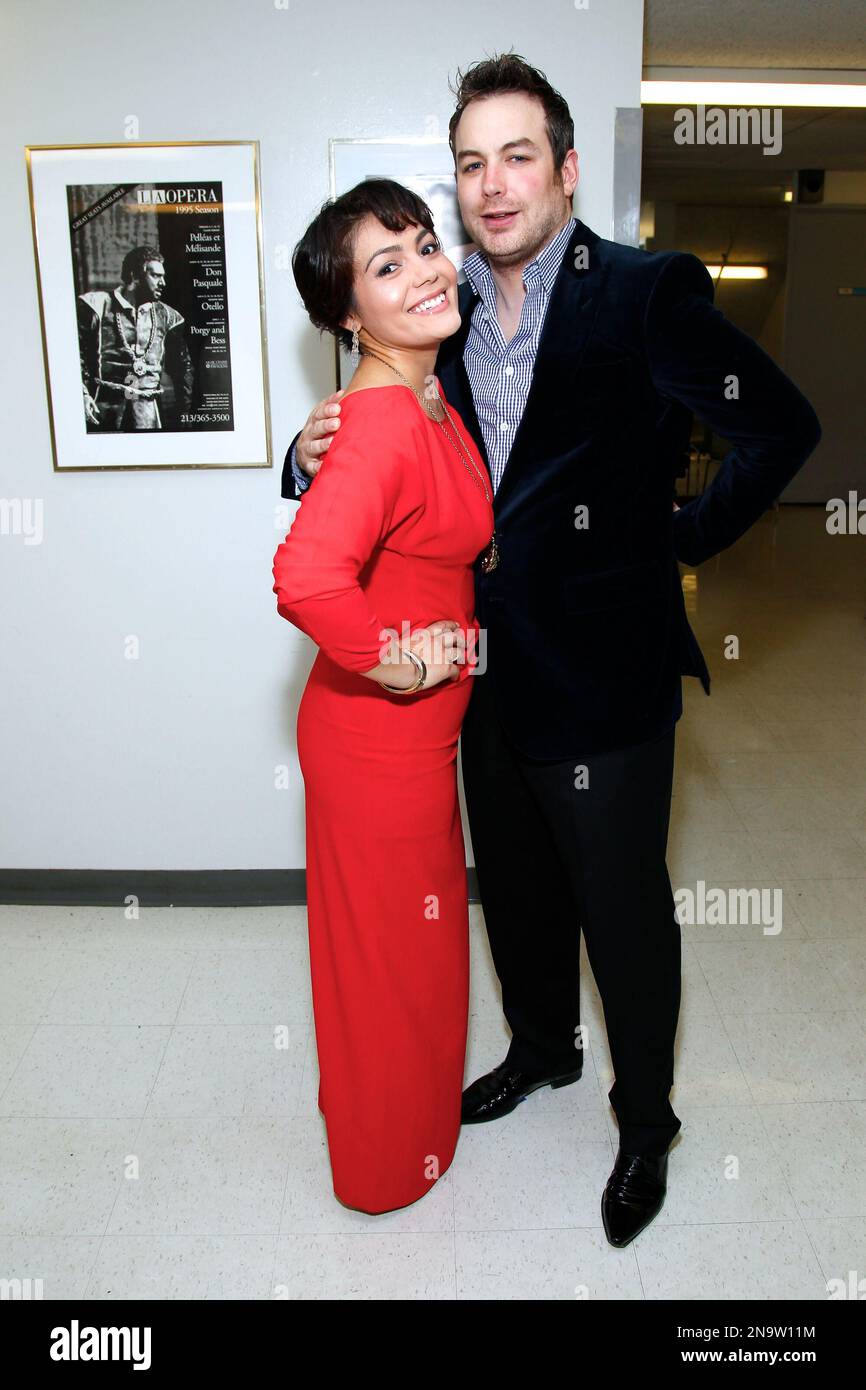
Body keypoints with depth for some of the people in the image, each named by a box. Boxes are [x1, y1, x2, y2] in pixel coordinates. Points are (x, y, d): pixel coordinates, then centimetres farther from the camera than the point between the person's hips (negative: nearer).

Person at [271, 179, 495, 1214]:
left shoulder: (427, 401, 5)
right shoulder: (382, 422, -27)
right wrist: (391, 659, -27)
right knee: (394, 947, 11)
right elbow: (305, 576, -40)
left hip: (415, 735, 9)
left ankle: (385, 1107, 53)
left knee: (413, 932, 26)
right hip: (380, 738, -9)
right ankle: (391, 1164, 38)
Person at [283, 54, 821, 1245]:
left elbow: (783, 427, -10)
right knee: (516, 890, 22)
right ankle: (543, 1047, 49)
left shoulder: (648, 292, -10)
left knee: (624, 912, 10)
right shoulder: (449, 315, 6)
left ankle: (646, 1121, 35)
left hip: (604, 682, -5)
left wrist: (681, 540, -7)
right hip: (490, 674, 6)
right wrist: (316, 460, -9)